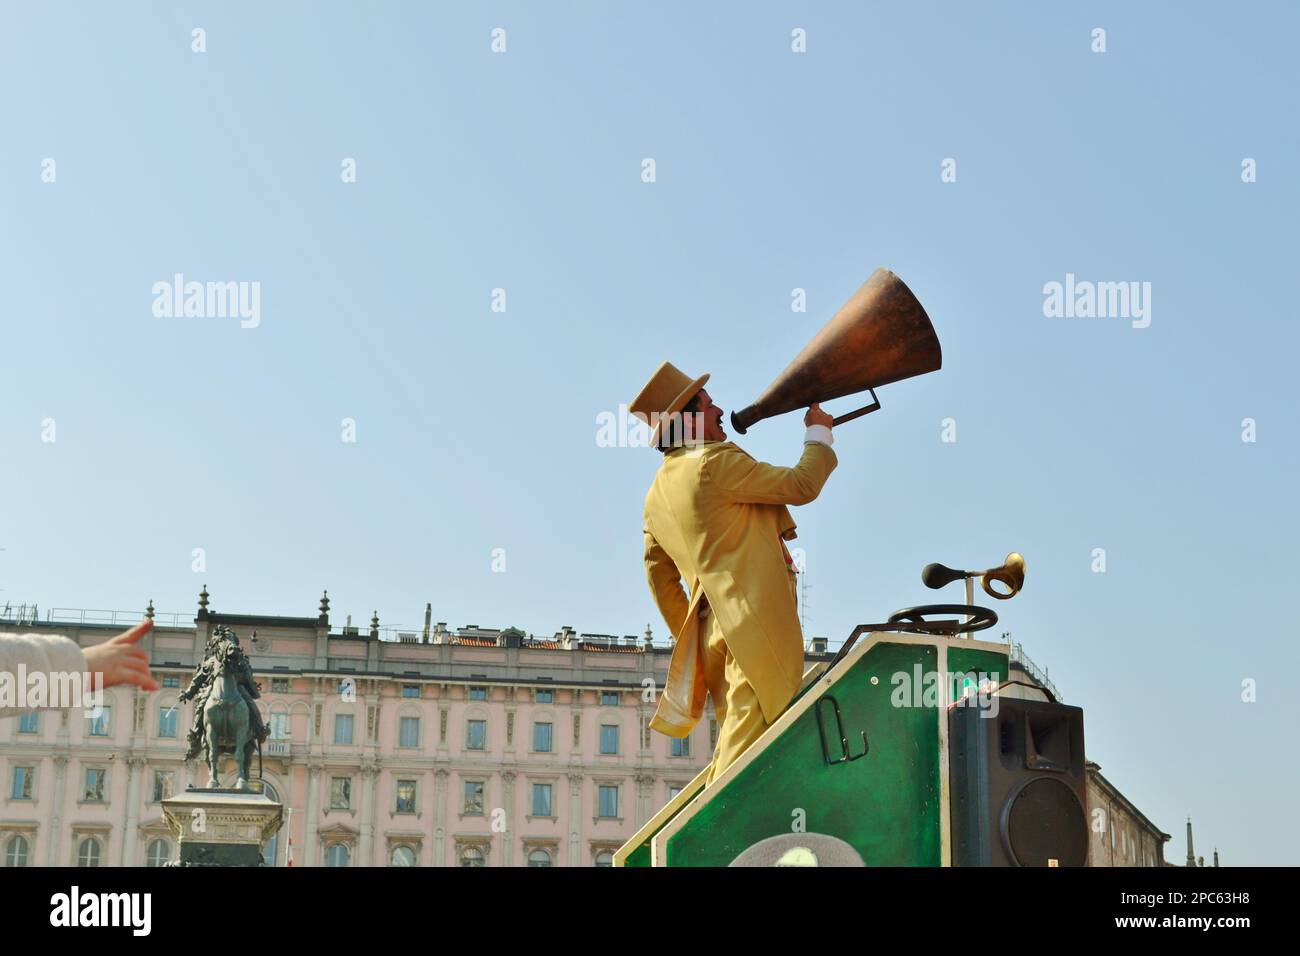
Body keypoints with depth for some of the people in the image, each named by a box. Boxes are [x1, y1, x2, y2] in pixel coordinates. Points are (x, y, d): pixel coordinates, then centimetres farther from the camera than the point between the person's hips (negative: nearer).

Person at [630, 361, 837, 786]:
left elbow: (659, 573, 23)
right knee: (747, 738, -12)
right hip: (756, 616, -9)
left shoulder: (657, 494, 17)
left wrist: (687, 634, 29)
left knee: (734, 739, 12)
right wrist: (819, 433, 9)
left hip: (712, 625, 9)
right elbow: (801, 486, -7)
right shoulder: (714, 462, -10)